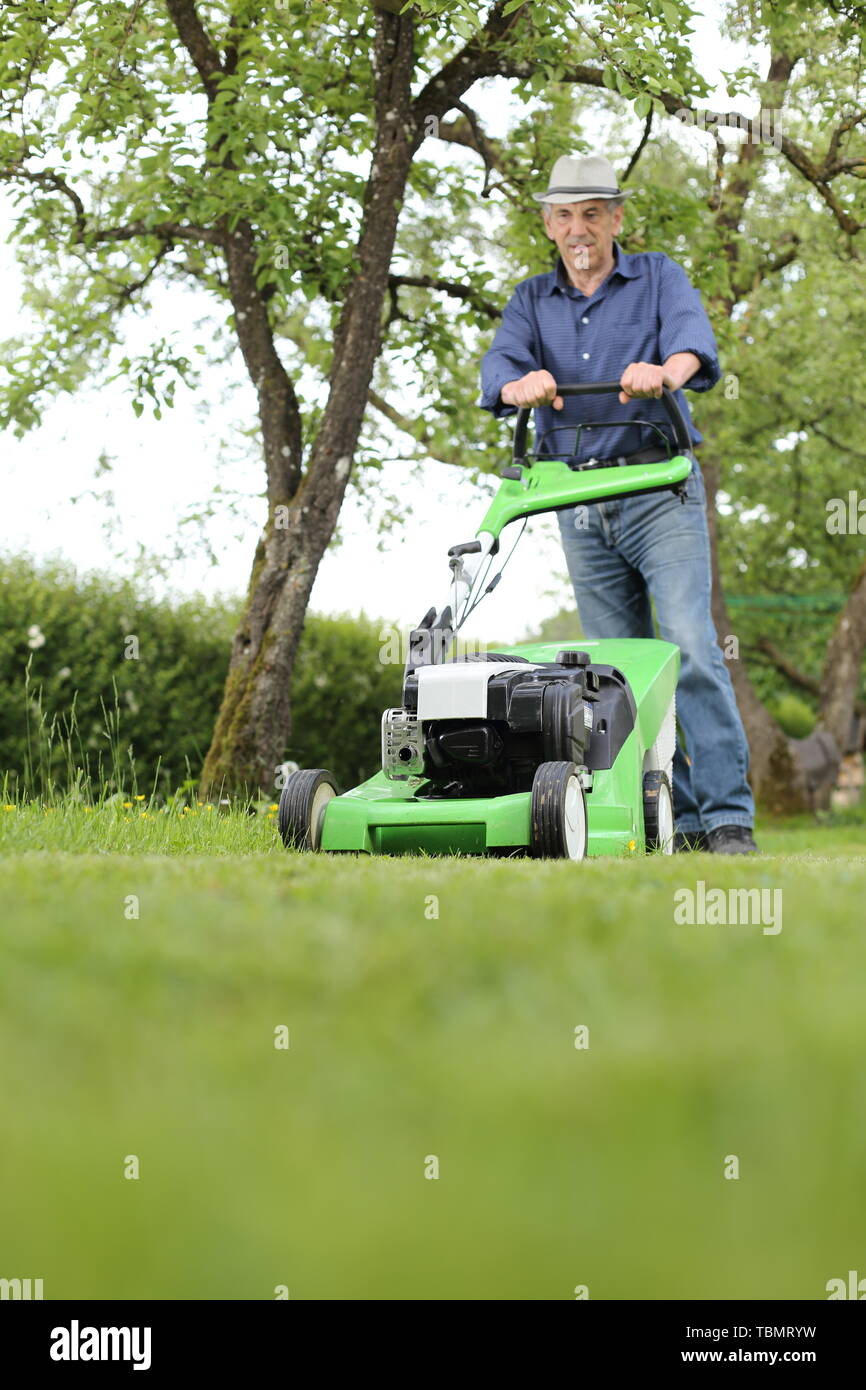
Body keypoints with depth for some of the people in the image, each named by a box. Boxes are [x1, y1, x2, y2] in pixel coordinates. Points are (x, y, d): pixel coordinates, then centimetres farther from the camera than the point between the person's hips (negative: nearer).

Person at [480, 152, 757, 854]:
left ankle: (729, 819, -17)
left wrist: (666, 370, -39)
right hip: (579, 504, 4)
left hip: (660, 490, -4)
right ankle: (675, 823, 7)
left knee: (690, 650, -16)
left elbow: (693, 340, -15)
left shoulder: (659, 277, 6)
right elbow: (499, 364, -6)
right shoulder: (531, 301, 13)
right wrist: (520, 384, -31)